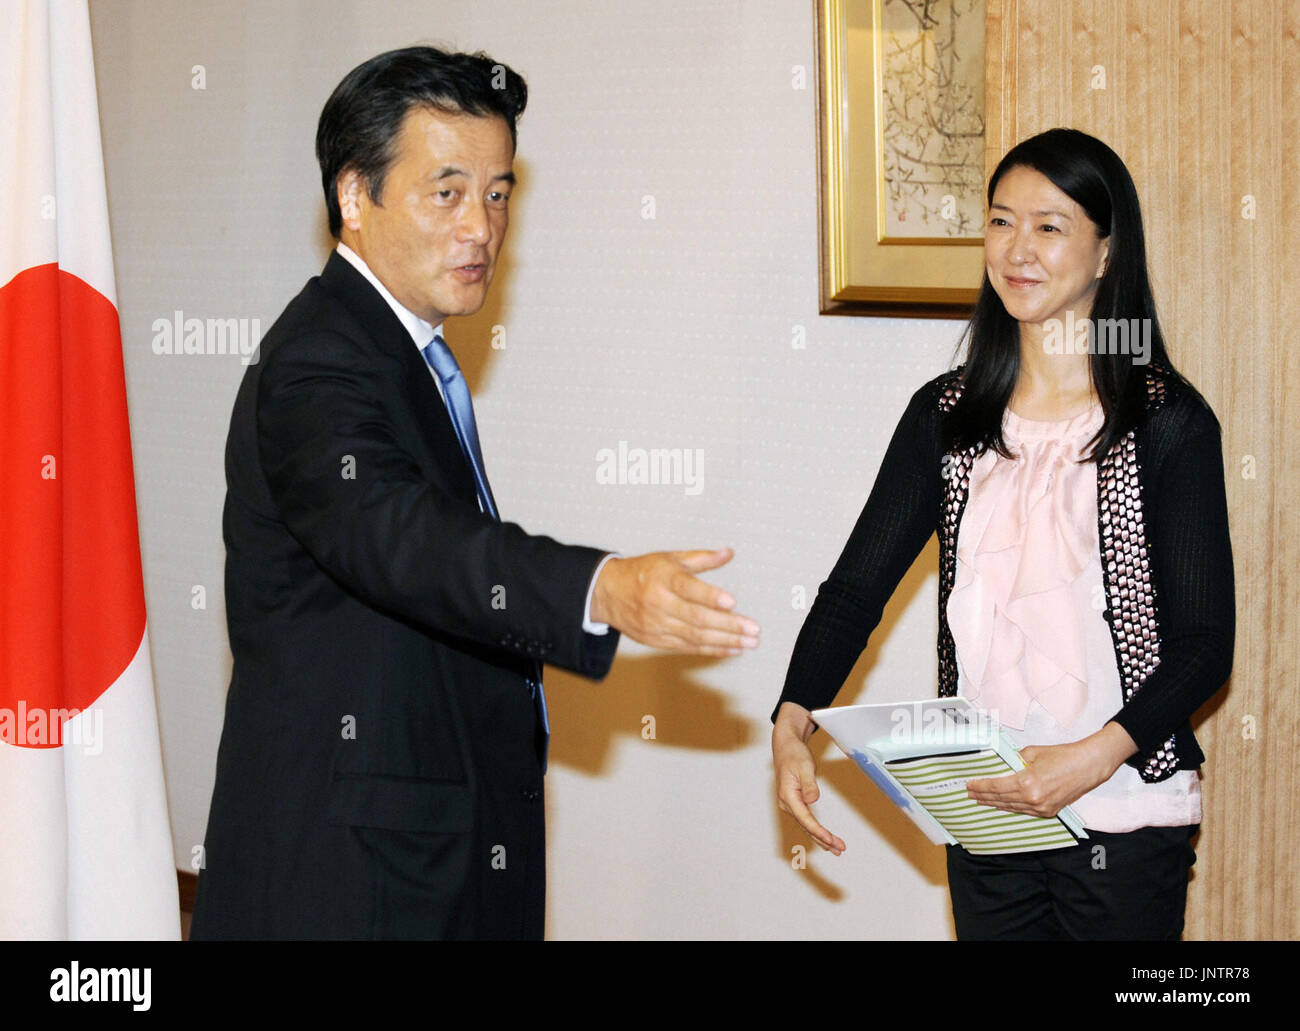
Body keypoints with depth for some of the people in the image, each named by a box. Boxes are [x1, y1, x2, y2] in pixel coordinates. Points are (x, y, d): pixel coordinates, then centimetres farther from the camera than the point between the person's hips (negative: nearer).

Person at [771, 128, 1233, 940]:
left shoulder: (1169, 422, -6)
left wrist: (1096, 757, -22)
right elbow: (858, 586, 2)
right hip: (982, 812, 3)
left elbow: (1205, 642, -8)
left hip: (1123, 818, -3)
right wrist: (794, 719, -15)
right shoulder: (946, 415, 6)